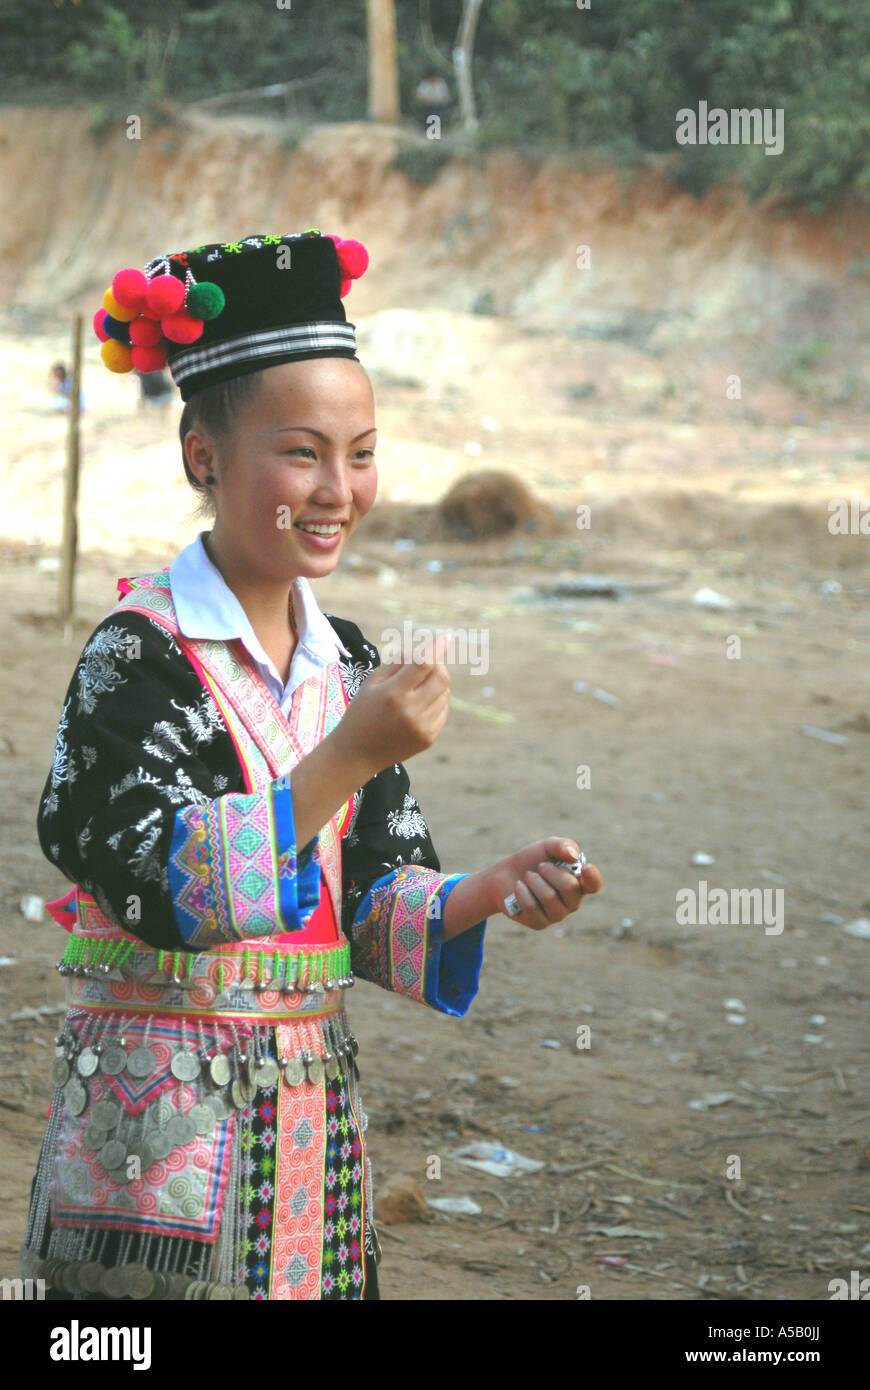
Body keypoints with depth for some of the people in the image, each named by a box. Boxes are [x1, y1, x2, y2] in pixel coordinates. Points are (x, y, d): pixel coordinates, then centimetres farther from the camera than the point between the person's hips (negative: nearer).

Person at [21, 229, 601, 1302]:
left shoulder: (344, 661, 8)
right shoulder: (138, 655, -11)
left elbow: (371, 906, 9)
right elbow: (168, 891, -22)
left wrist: (491, 892, -11)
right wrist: (349, 757, -28)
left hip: (315, 1115, 6)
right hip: (163, 1122, -6)